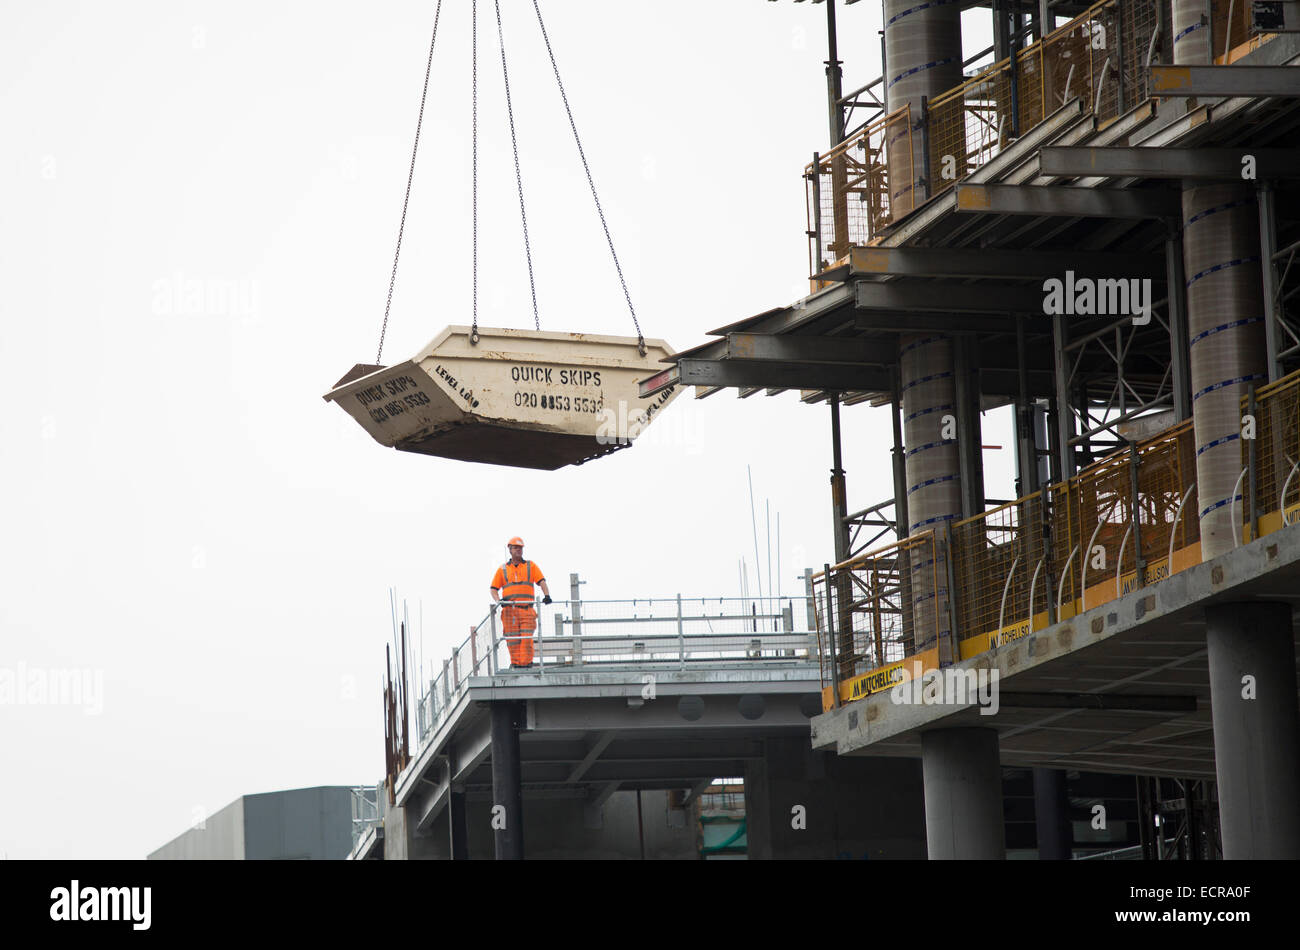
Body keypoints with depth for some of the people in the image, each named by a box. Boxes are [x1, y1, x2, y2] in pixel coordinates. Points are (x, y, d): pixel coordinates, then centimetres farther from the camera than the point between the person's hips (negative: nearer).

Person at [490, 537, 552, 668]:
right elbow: (494, 589, 13)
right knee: (513, 640, -4)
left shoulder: (530, 566, 15)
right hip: (510, 610, 0)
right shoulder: (503, 569, 15)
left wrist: (547, 595, -12)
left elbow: (541, 581, 6)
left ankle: (526, 663, -9)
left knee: (527, 639, -10)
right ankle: (515, 664, 0)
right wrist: (498, 600, -7)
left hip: (527, 609, 0)